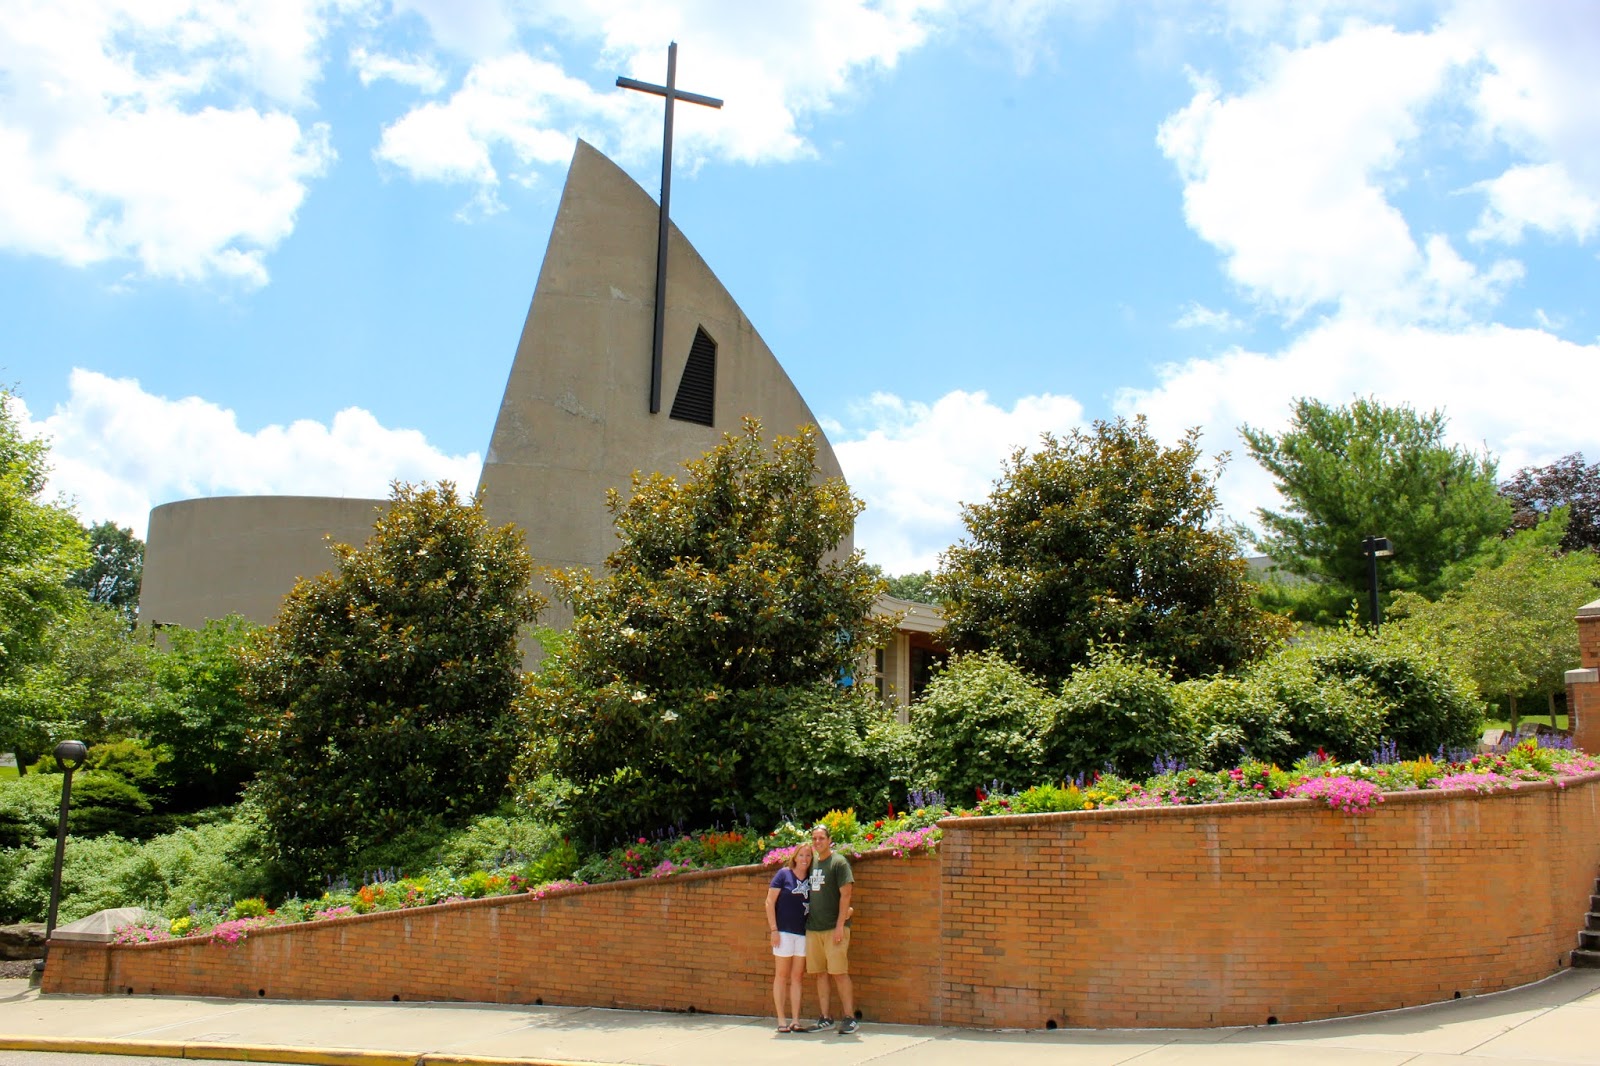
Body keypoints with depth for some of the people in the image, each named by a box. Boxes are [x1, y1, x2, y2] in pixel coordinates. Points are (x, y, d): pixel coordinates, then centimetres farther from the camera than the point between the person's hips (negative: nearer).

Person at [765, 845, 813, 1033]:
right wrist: (773, 929, -11)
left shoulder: (811, 879, 8)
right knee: (781, 975, 2)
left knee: (796, 977, 7)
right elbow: (770, 902, -5)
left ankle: (795, 1020, 11)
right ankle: (781, 1020, 7)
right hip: (784, 931, -4)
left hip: (803, 933, 4)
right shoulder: (784, 874, -3)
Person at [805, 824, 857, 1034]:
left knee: (839, 973, -6)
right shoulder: (812, 863, 13)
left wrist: (840, 925, -17)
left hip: (834, 928, -6)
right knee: (821, 974, 9)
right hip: (813, 928, 6)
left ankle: (849, 1018, 1)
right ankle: (826, 1018, 15)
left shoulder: (839, 862, -6)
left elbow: (846, 894, -11)